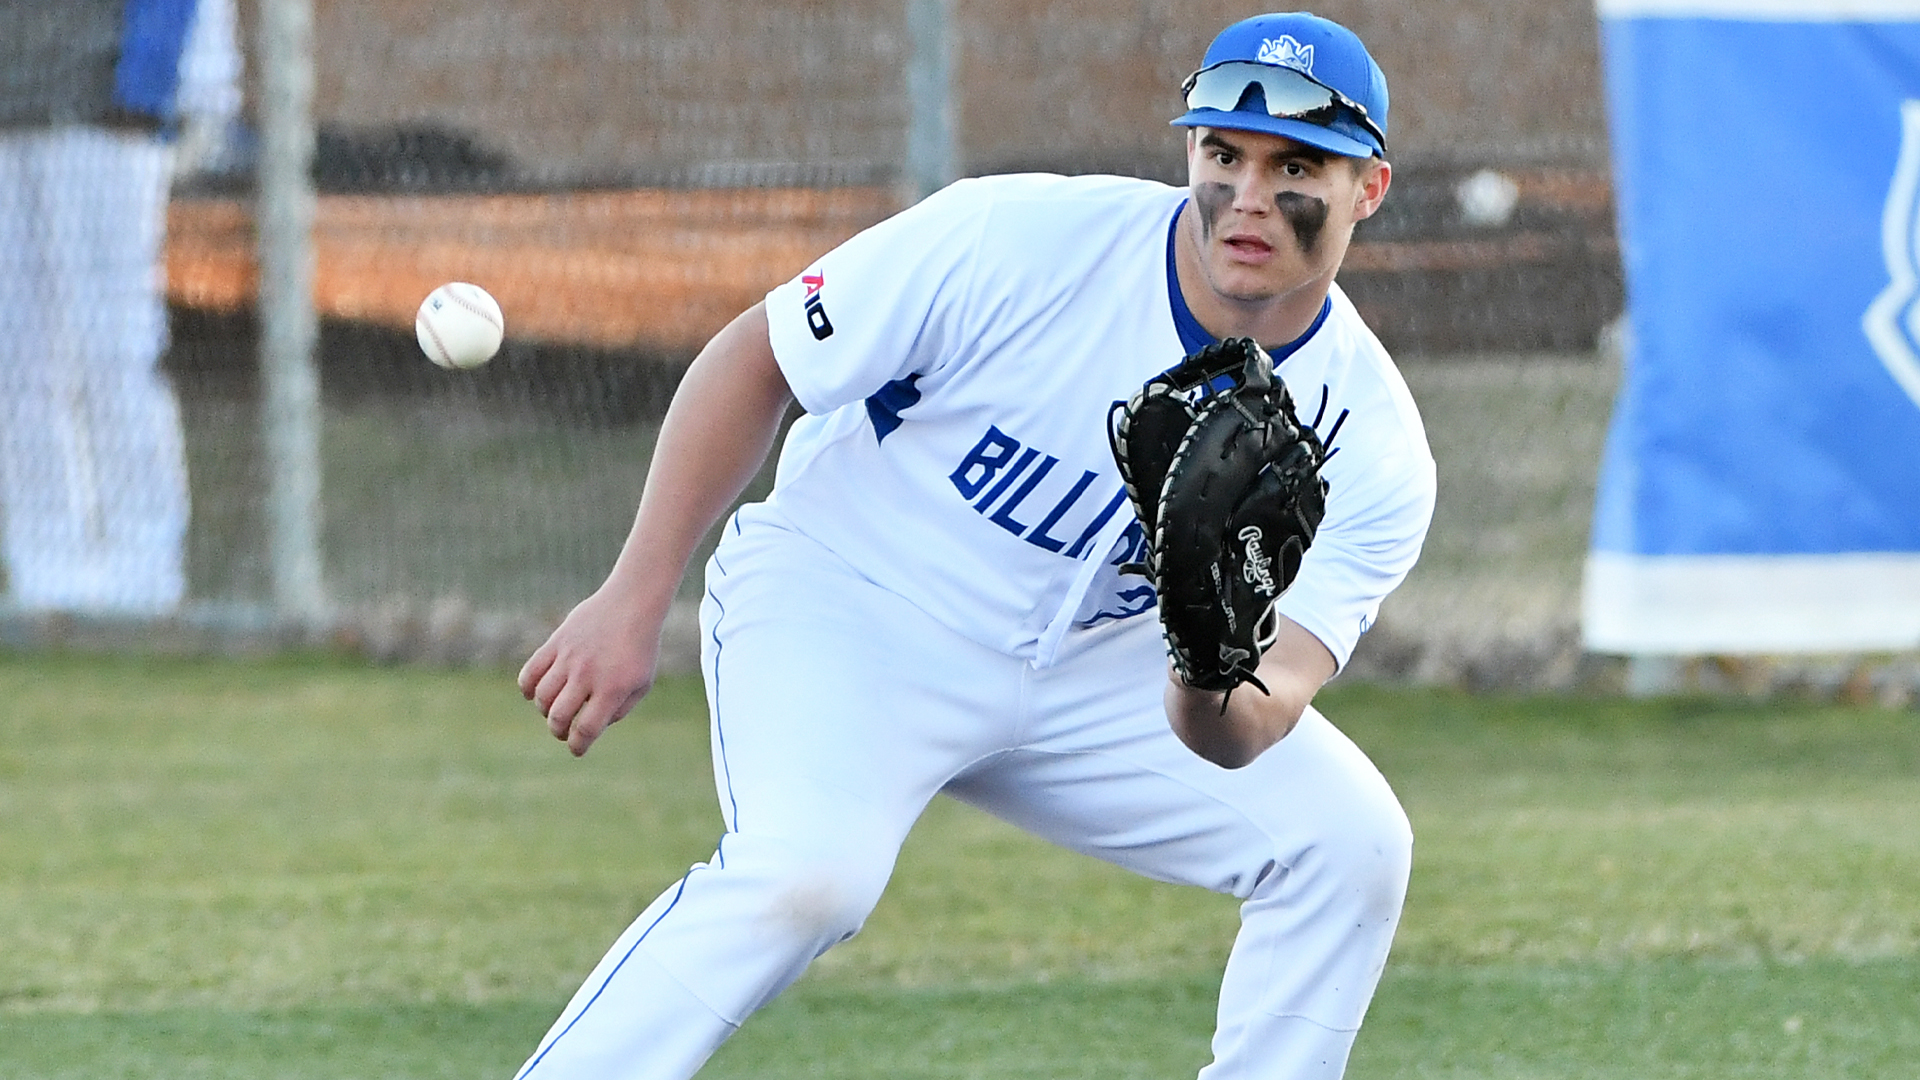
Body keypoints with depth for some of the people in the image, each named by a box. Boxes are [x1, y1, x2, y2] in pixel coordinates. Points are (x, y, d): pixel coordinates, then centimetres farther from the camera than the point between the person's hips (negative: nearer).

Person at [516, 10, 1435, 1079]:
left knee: (1348, 841, -10)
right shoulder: (1018, 240, -24)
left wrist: (1212, 684, -51)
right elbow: (753, 360, -12)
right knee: (806, 871, -32)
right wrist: (634, 603, -14)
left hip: (1082, 666, 4)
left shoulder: (1373, 447, -16)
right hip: (845, 595, -4)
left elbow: (1252, 727, -27)